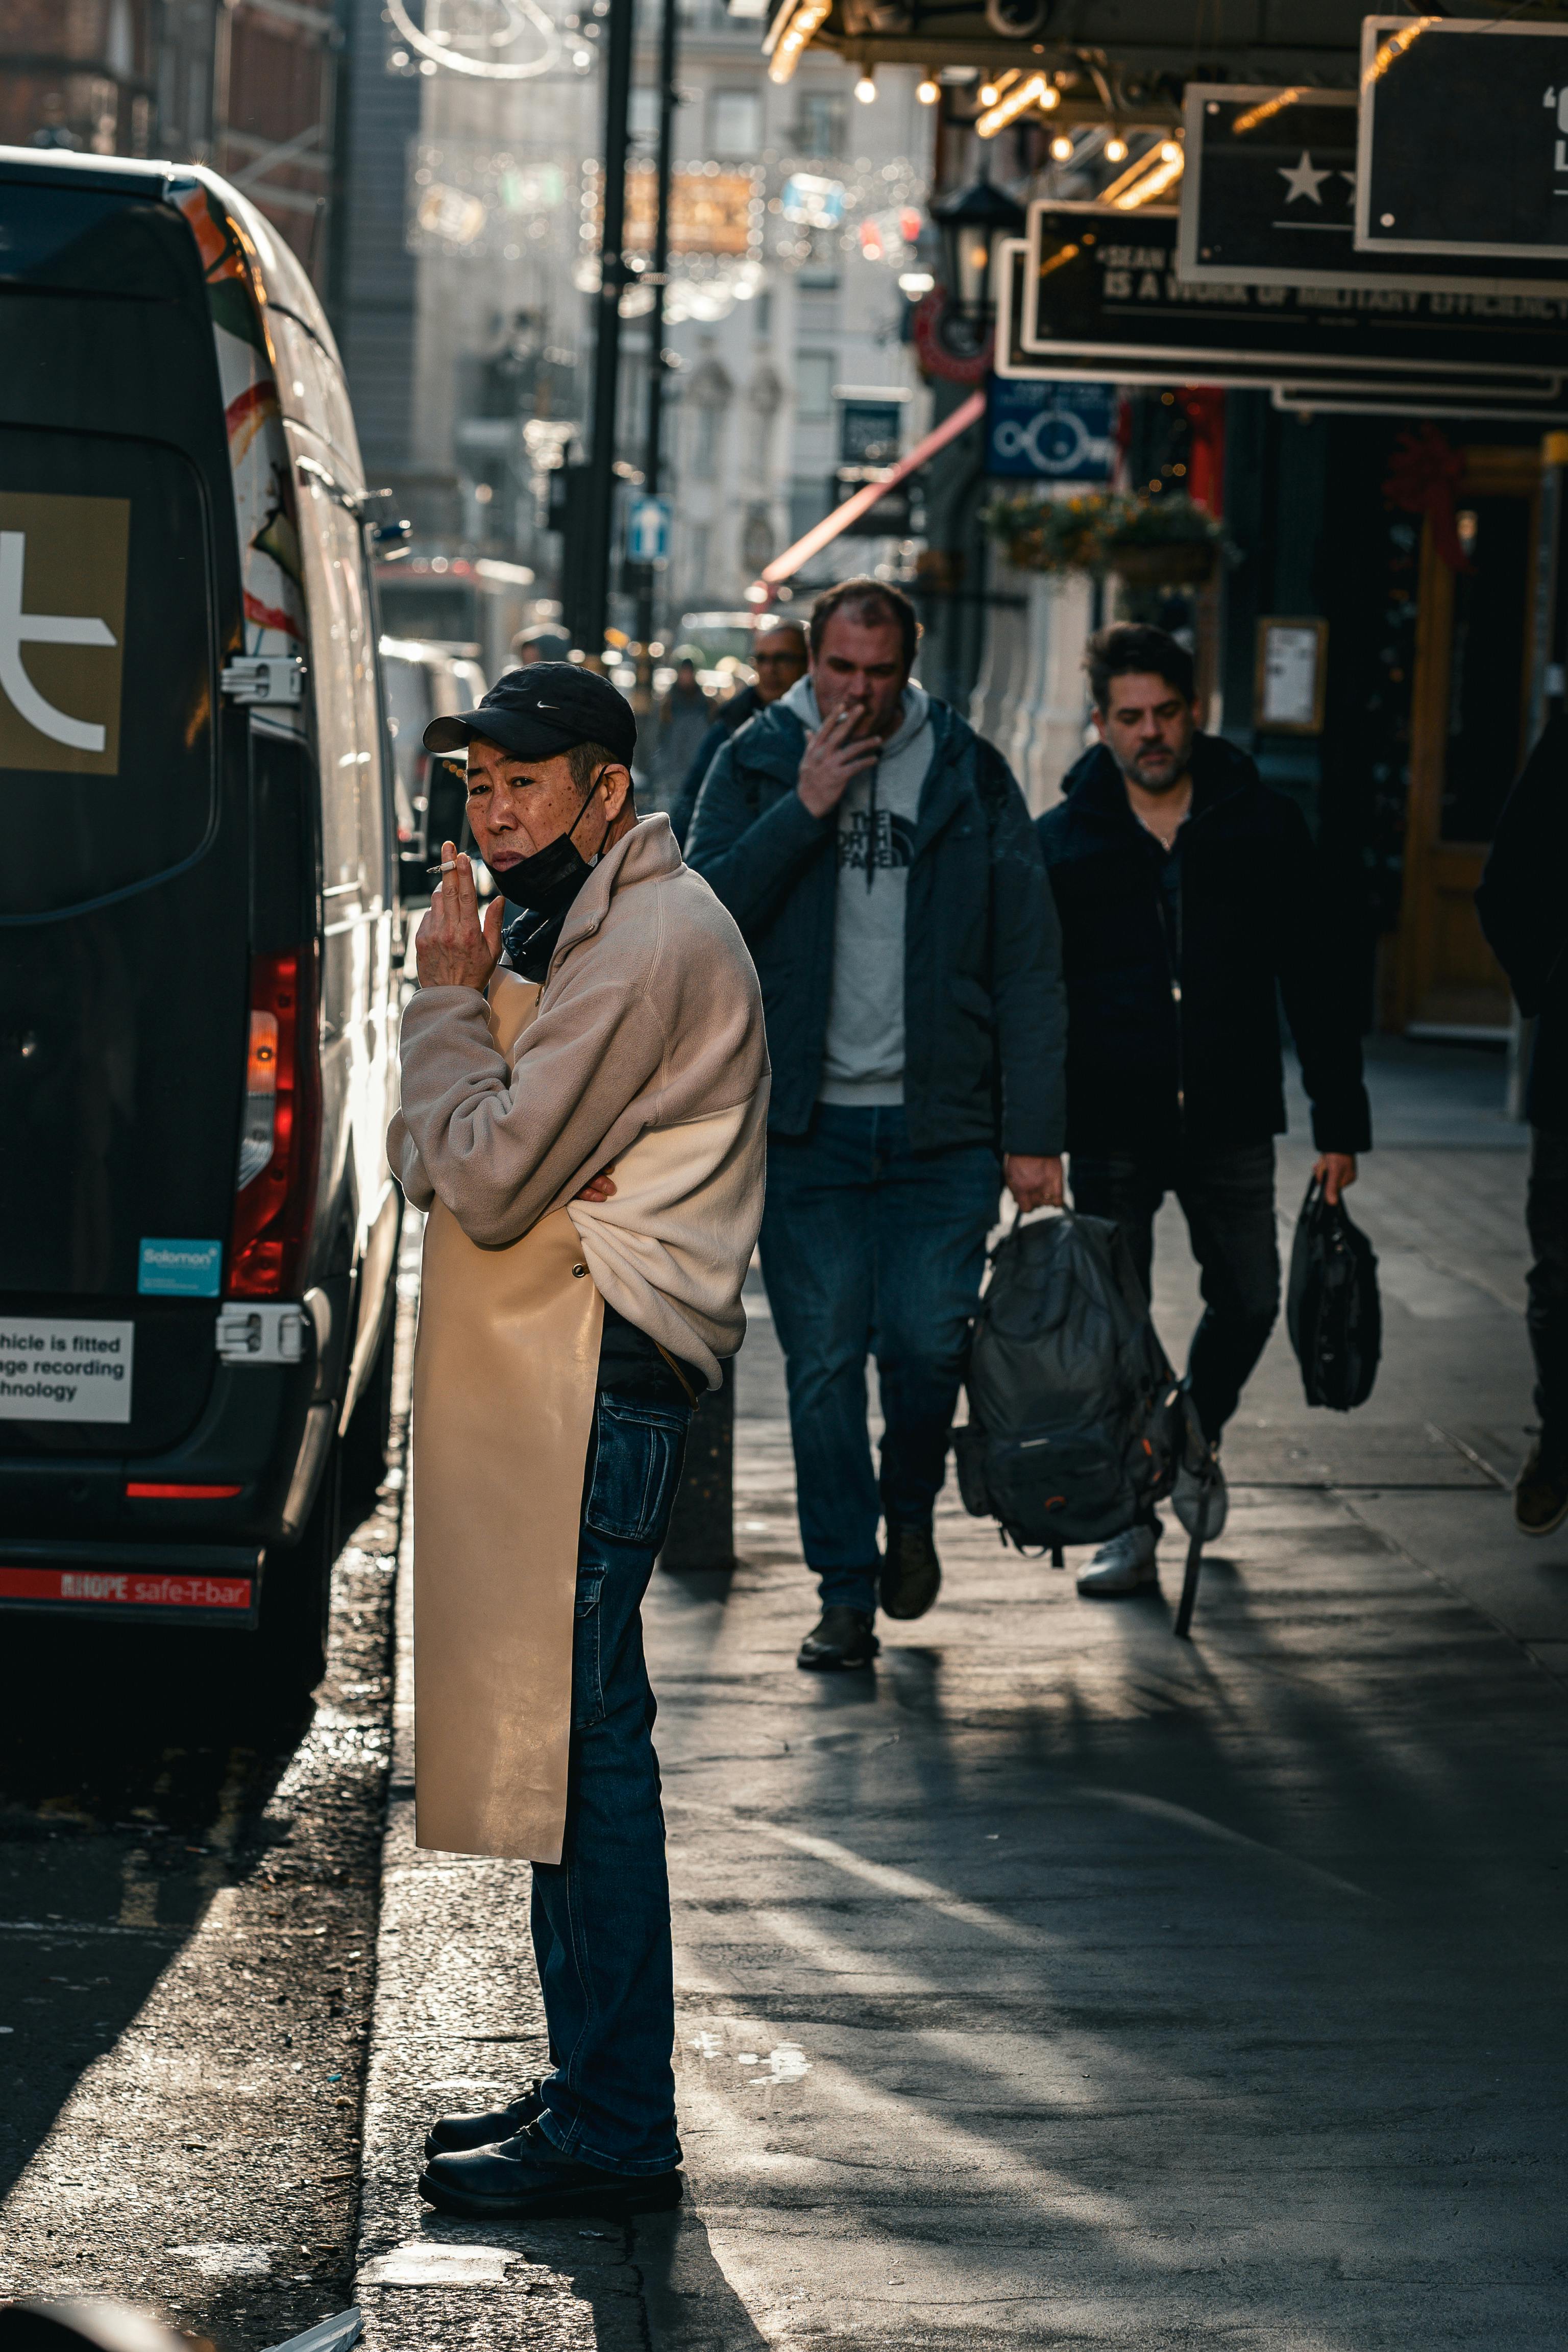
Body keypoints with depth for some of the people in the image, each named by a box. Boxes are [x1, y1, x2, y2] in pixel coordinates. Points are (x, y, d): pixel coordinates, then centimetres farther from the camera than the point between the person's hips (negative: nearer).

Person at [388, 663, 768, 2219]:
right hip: (528, 1365, 11)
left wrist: (447, 1000, -9)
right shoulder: (560, 928, 19)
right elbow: (425, 1161, 15)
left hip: (596, 1372, -11)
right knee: (558, 1729, 14)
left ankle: (612, 2135, -6)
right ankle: (591, 2086, 22)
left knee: (575, 1729, -9)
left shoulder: (647, 943, -15)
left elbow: (488, 1181, -20)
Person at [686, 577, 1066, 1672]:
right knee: (824, 1363, 0)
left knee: (927, 1339, -6)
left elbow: (1027, 959, 4)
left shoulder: (970, 776, 4)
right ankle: (848, 1592, 9)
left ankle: (911, 1510, 24)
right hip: (808, 1127, 0)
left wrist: (1034, 1132, -2)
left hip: (942, 1126, 0)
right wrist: (803, 811, -15)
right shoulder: (757, 765, 5)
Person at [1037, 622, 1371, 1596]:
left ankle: (1197, 1441, 34)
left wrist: (1341, 1122, 0)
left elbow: (1317, 980, 4)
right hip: (1110, 1123, -1)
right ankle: (1130, 1526, 11)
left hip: (1231, 1116, 1)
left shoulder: (1263, 826, 2)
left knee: (1248, 1301, 4)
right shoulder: (1063, 841, 1)